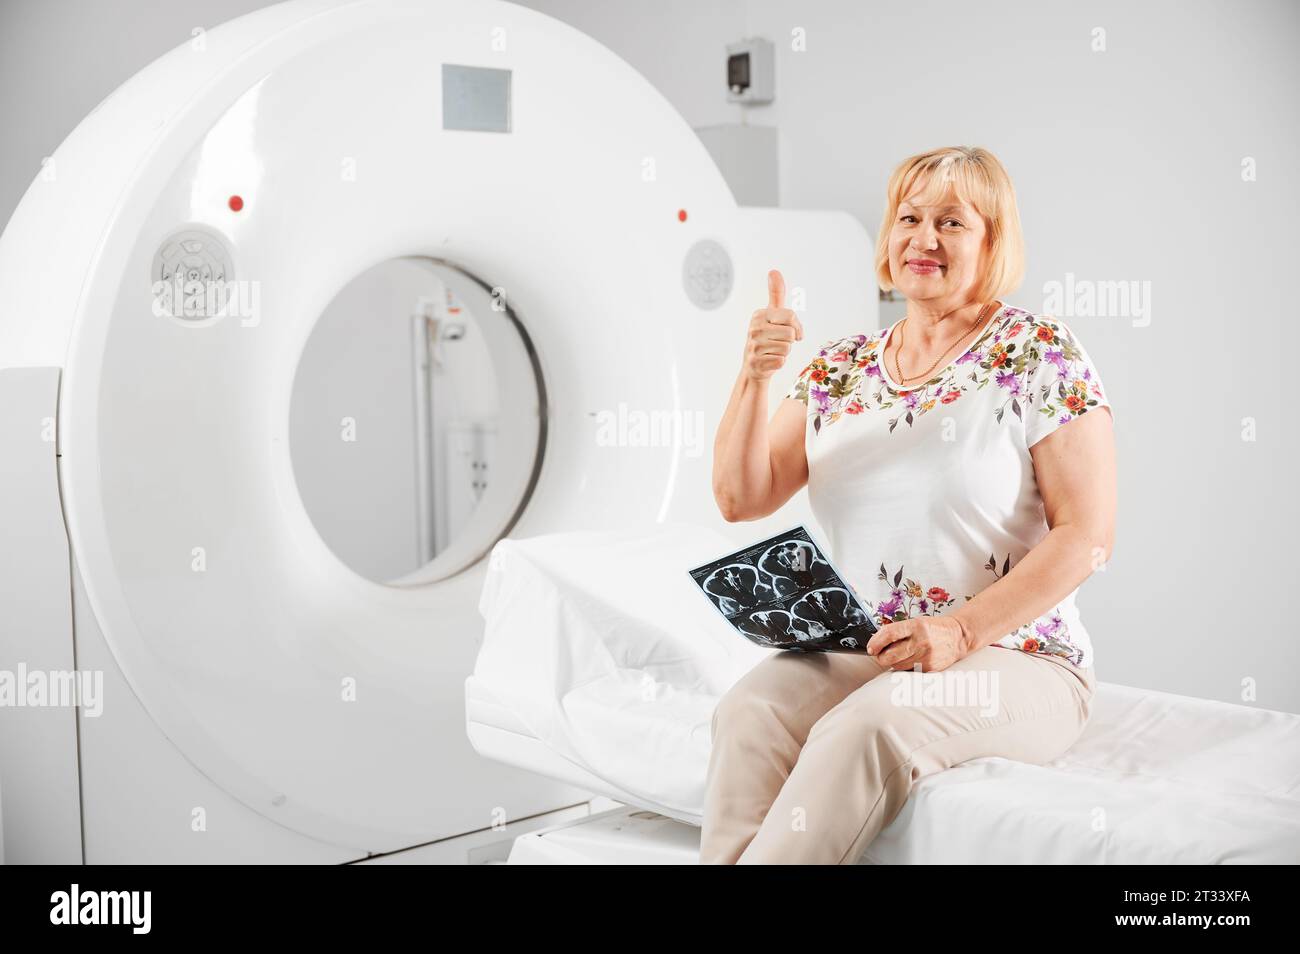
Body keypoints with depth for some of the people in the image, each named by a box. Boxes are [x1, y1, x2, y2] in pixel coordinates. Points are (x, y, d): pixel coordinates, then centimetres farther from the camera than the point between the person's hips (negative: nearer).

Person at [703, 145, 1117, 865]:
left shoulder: (1039, 352, -2)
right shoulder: (840, 366, 12)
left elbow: (1085, 536, -8)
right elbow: (741, 499, 7)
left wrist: (961, 630, -18)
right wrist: (753, 376, -8)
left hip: (1011, 658, -3)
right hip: (856, 652, 4)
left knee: (870, 723, -34)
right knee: (750, 709, -27)